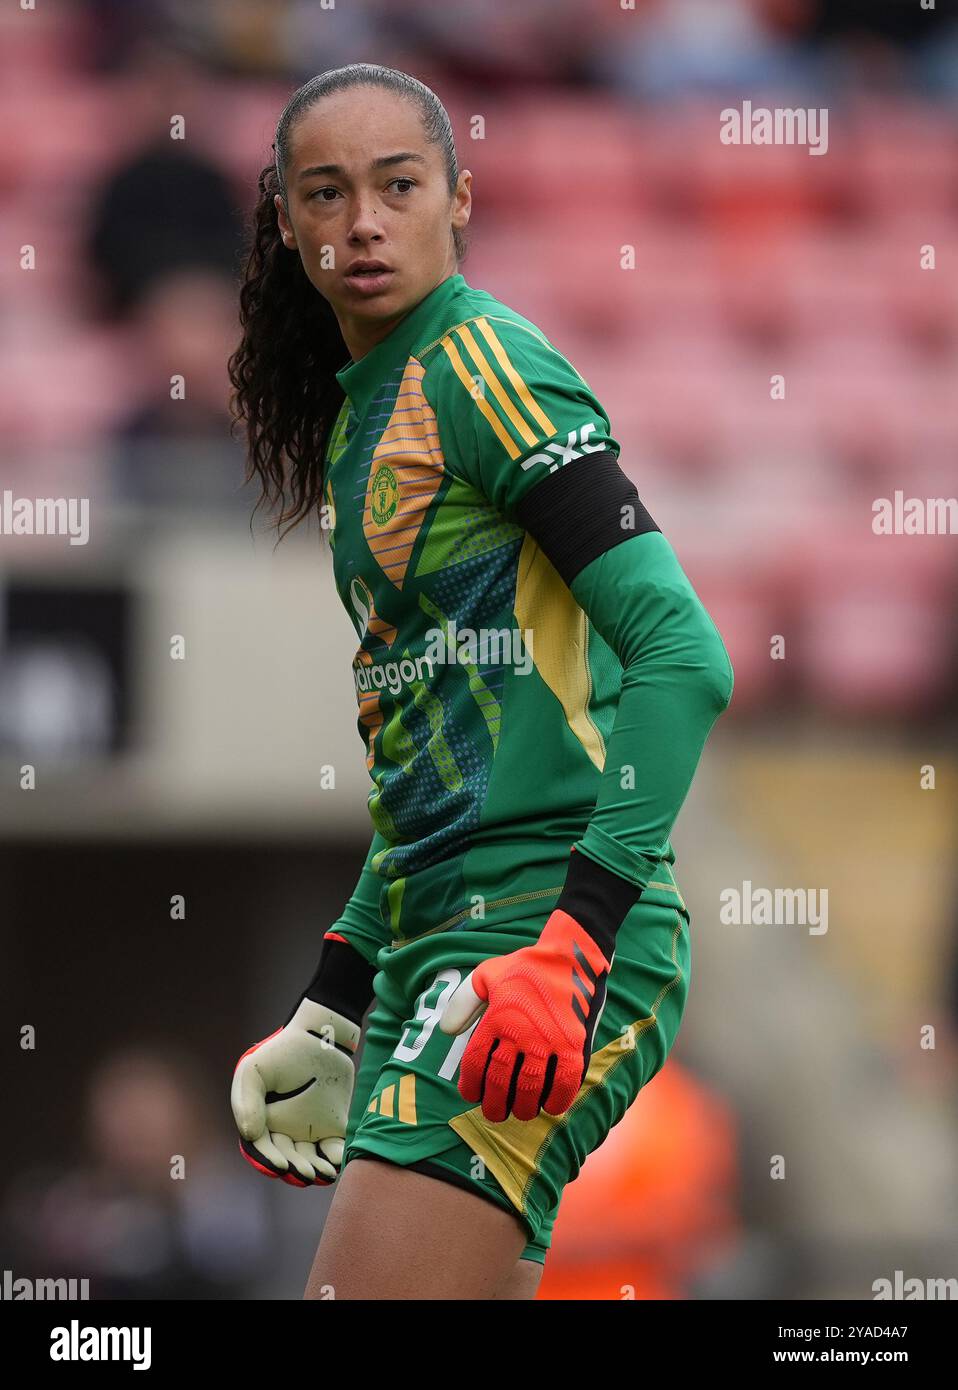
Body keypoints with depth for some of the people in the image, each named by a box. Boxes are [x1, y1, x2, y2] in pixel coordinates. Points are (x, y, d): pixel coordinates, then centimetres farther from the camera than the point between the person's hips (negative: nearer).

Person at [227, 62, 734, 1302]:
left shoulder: (482, 364, -7)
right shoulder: (360, 409, 20)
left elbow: (685, 655, -16)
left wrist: (573, 943, -24)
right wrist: (332, 1006, 23)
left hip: (547, 911, -9)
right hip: (436, 941, 9)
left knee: (365, 1295, -19)